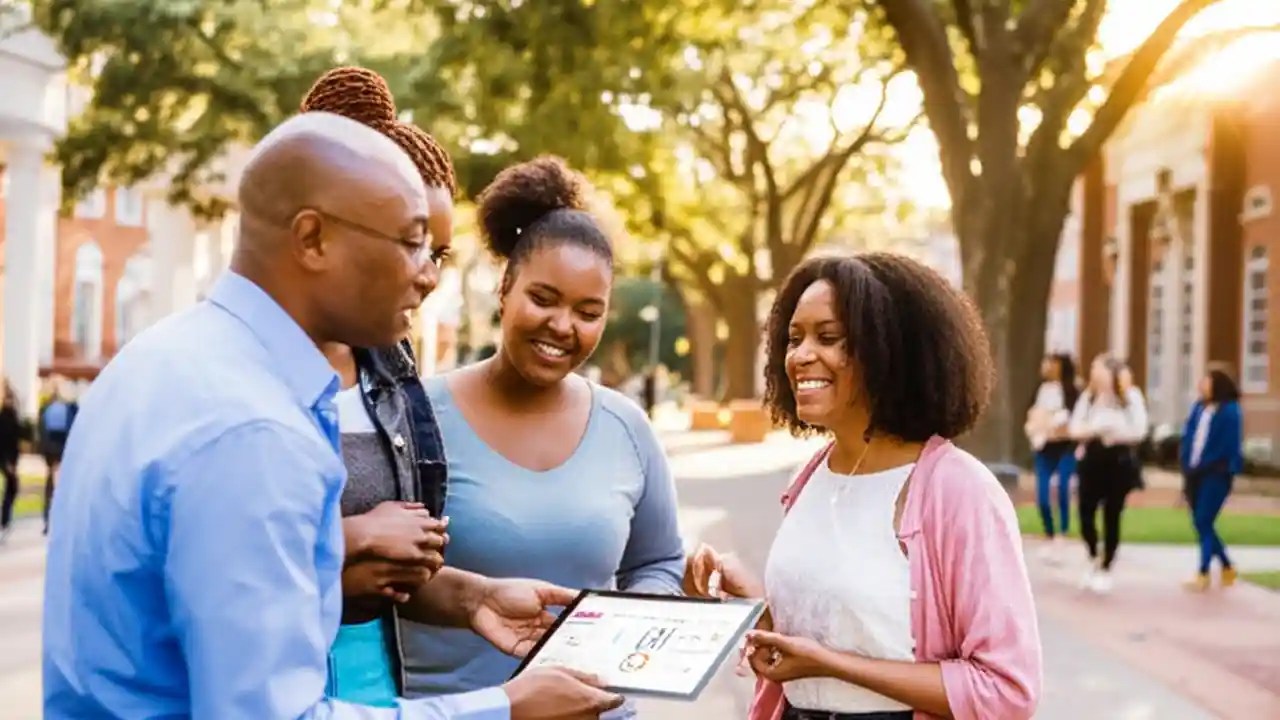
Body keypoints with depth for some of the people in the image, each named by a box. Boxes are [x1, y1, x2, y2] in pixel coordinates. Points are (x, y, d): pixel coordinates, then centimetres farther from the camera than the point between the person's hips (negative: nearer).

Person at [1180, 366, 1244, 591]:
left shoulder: (1229, 411, -8)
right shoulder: (1199, 407, 12)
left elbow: (1231, 445, -9)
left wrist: (1228, 471, -13)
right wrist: (1187, 466, 3)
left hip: (1216, 474, -7)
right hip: (1195, 472, 7)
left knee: (1203, 523, -8)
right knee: (1201, 524, 10)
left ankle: (1203, 574, -2)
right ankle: (1227, 568, 25)